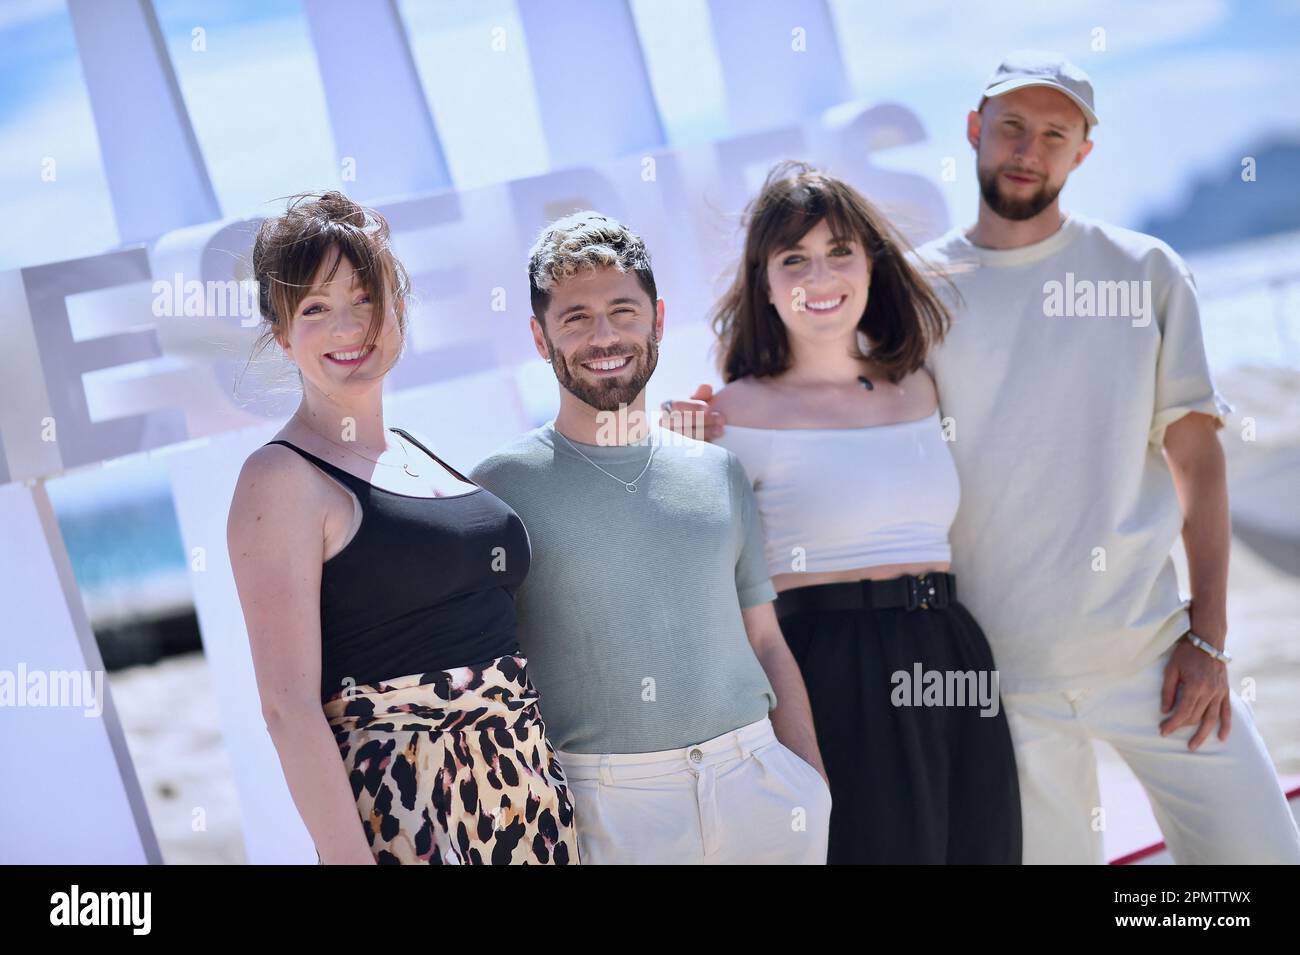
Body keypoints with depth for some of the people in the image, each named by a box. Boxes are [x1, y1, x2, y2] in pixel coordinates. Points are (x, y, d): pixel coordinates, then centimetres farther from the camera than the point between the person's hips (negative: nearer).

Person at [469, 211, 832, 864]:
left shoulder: (719, 473, 12)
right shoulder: (501, 487, 0)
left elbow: (767, 645, 14)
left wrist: (818, 793, 8)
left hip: (756, 781, 4)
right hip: (605, 806, -3)